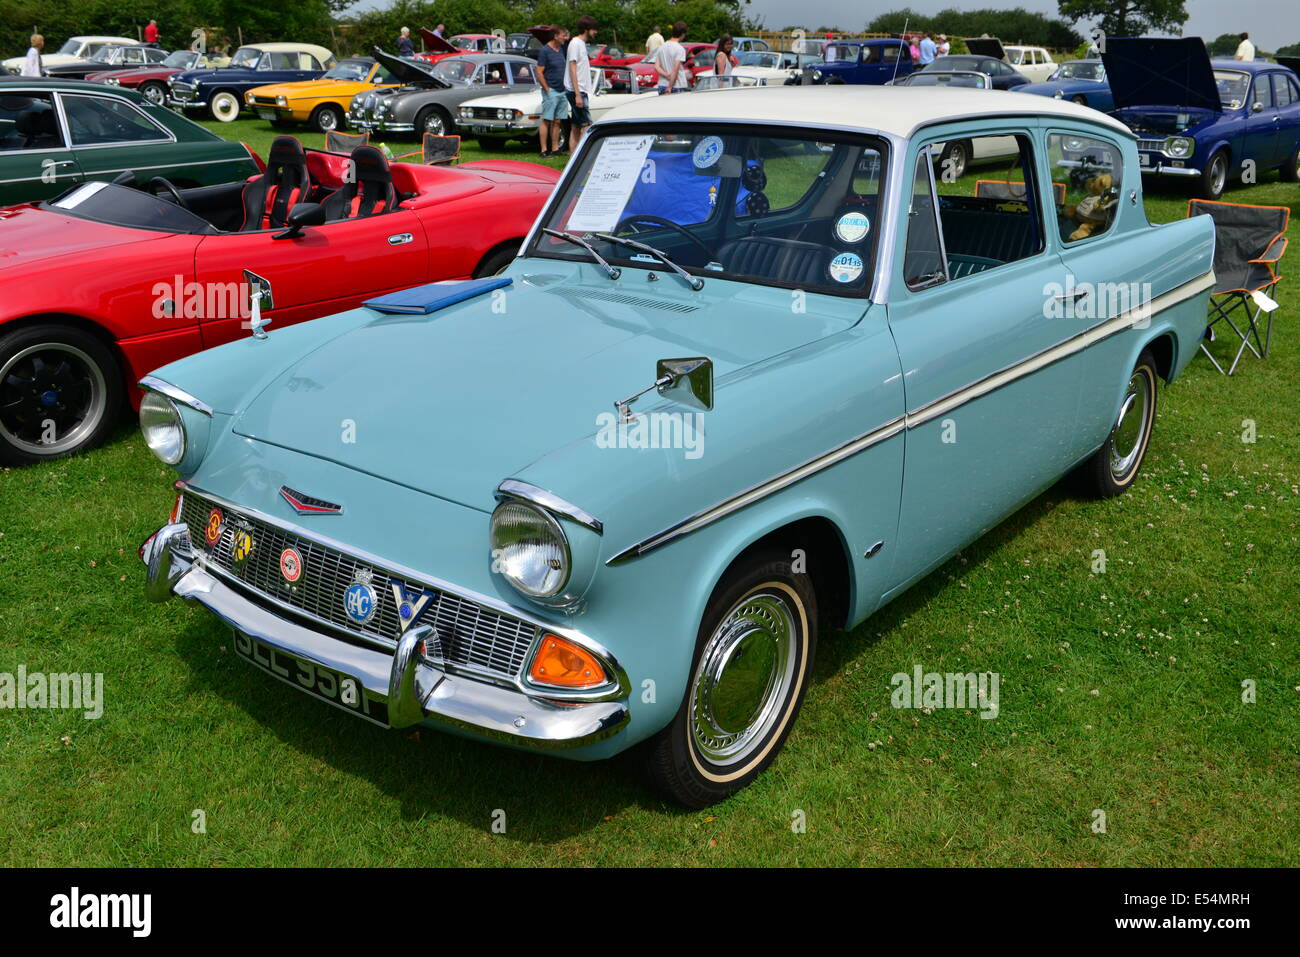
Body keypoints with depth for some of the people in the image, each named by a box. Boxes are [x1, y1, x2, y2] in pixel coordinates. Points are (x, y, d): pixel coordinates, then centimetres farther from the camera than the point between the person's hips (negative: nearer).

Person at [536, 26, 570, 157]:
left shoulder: (561, 49, 12)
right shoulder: (545, 51, -9)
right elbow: (539, 72, -12)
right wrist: (547, 90, -14)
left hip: (562, 91, 7)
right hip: (551, 91, -7)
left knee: (557, 121, 9)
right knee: (546, 121, -6)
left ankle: (555, 149, 14)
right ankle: (544, 150, -5)